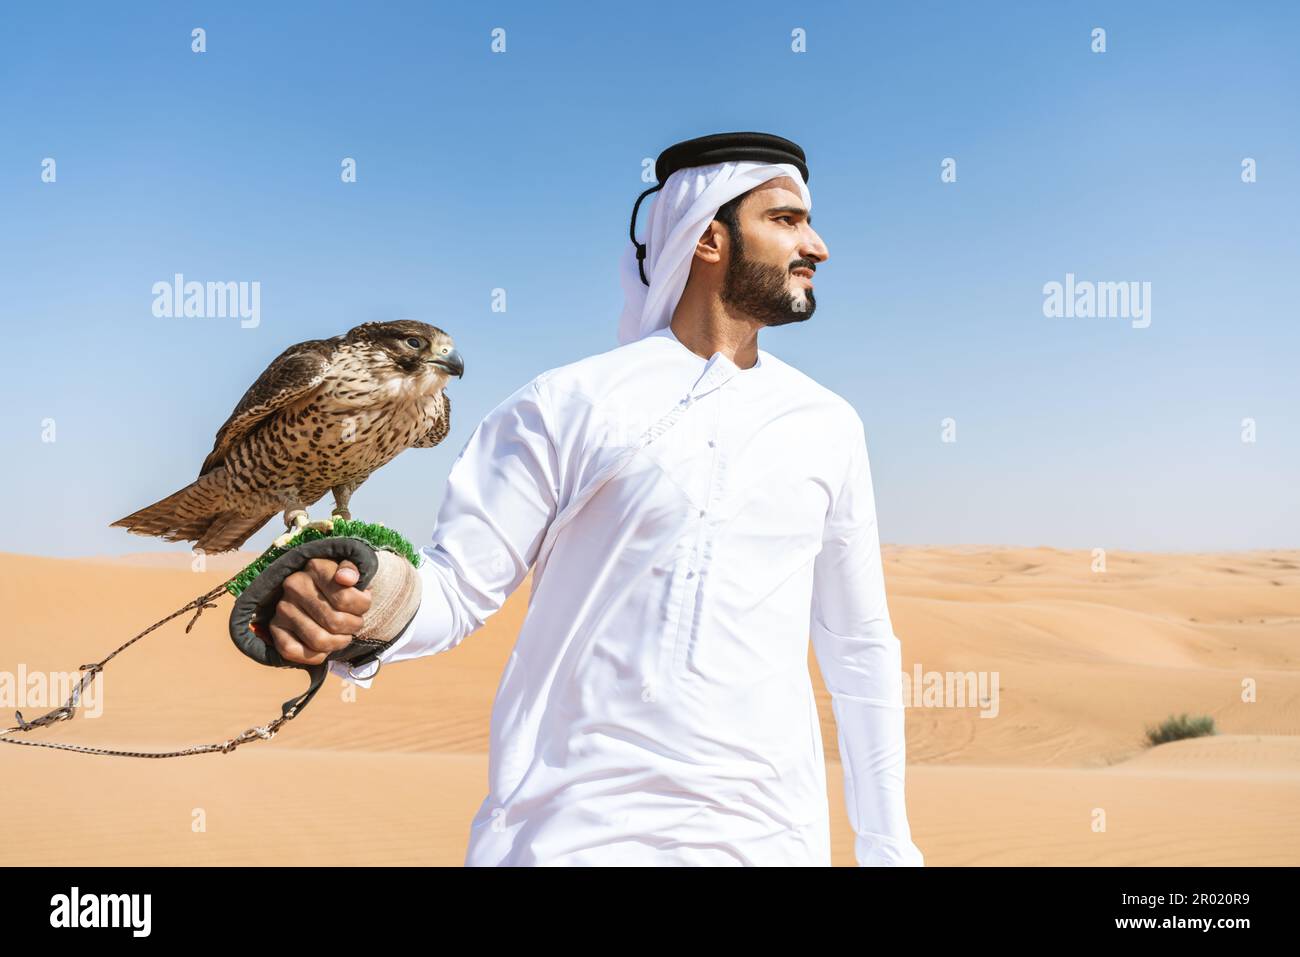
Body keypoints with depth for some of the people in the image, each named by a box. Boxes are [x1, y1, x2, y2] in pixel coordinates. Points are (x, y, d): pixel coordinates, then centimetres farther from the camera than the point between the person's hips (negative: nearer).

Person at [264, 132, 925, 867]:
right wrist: (362, 609, -27)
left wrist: (887, 842, 15)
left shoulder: (828, 425, 7)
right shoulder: (570, 404, -3)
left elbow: (861, 644, 13)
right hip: (576, 825, -3)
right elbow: (456, 585, -4)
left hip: (765, 833, 3)